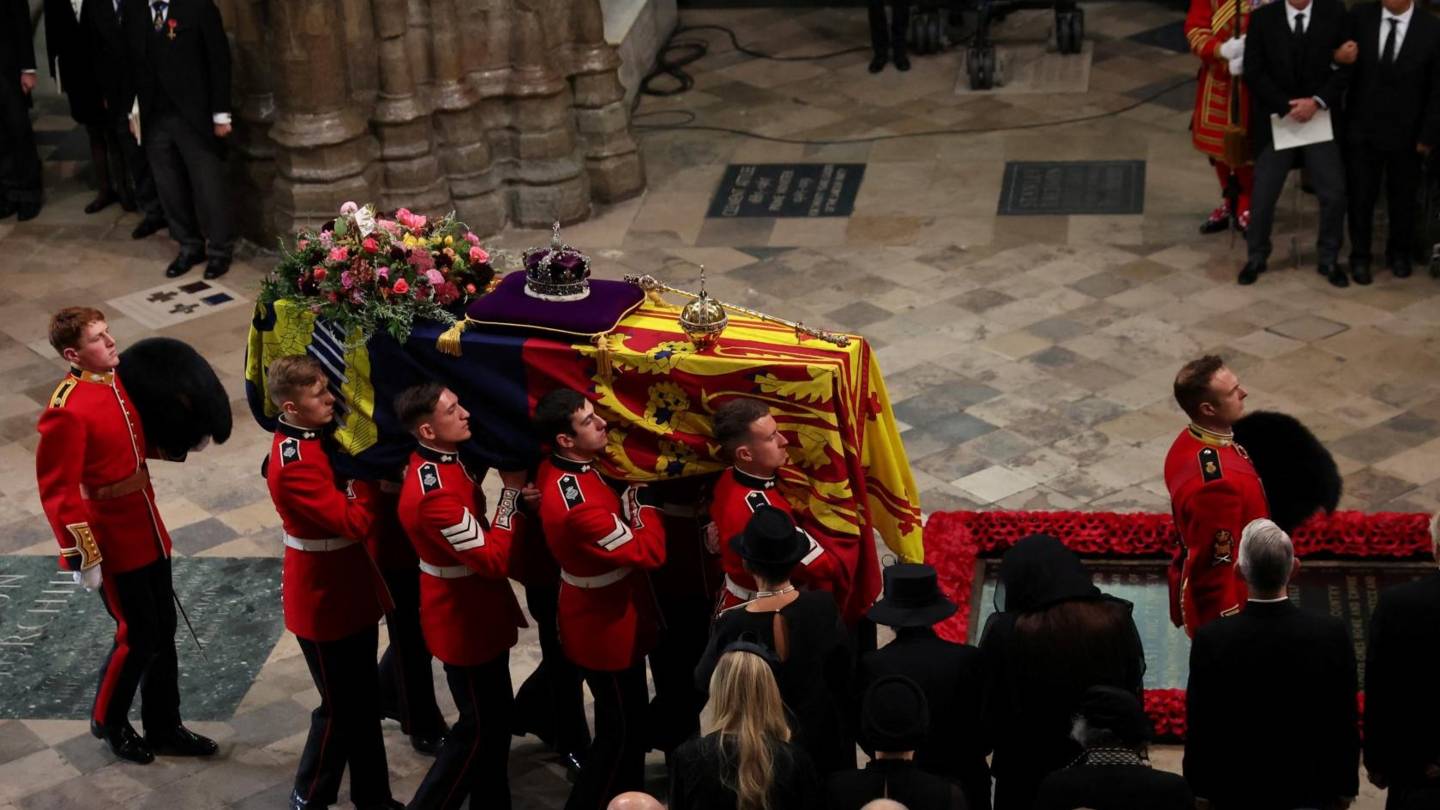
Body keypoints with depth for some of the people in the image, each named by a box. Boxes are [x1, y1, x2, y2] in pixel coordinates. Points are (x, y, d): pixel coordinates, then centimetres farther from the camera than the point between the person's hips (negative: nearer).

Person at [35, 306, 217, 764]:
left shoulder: (119, 381, 3)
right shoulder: (67, 411, -24)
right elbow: (58, 491, -21)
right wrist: (82, 555, -21)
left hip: (147, 530, 8)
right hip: (113, 543, -8)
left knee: (164, 630, 16)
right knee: (139, 636, 3)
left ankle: (165, 729, 30)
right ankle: (108, 722, 27)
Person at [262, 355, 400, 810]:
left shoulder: (322, 435, 2)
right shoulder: (293, 464, -27)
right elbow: (354, 522, -29)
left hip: (351, 592, 9)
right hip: (324, 604, -9)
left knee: (365, 701, 19)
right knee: (340, 708, 6)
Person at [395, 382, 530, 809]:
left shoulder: (444, 461, -1)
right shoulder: (433, 494, -32)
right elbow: (493, 560, -28)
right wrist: (512, 490, -24)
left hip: (479, 611, 10)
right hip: (463, 621, -10)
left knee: (496, 715, 22)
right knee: (479, 726, 4)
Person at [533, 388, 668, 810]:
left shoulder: (561, 468, -7)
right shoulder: (578, 505, -36)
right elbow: (648, 553, -29)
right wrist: (643, 498, -16)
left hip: (608, 615, 10)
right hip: (607, 628, -10)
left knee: (630, 717, 24)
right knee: (620, 728, 7)